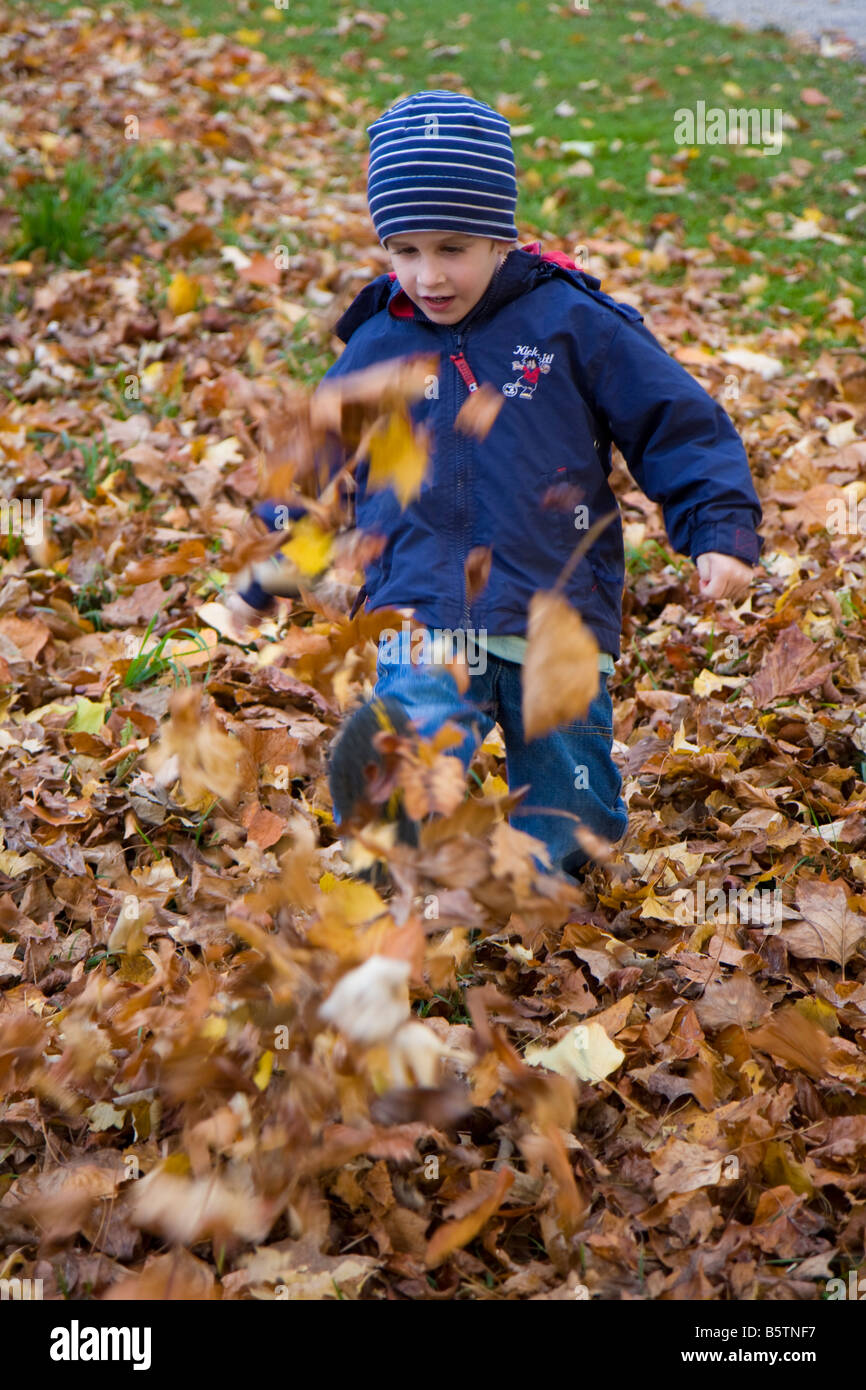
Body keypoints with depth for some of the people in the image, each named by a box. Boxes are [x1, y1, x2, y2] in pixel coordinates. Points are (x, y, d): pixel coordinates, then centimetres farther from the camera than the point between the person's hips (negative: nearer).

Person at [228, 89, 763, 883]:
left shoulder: (573, 324, 0)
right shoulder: (375, 349, 8)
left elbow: (677, 423, 5)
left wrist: (722, 531, -6)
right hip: (423, 616, 1)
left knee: (568, 819, 2)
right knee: (416, 739, -28)